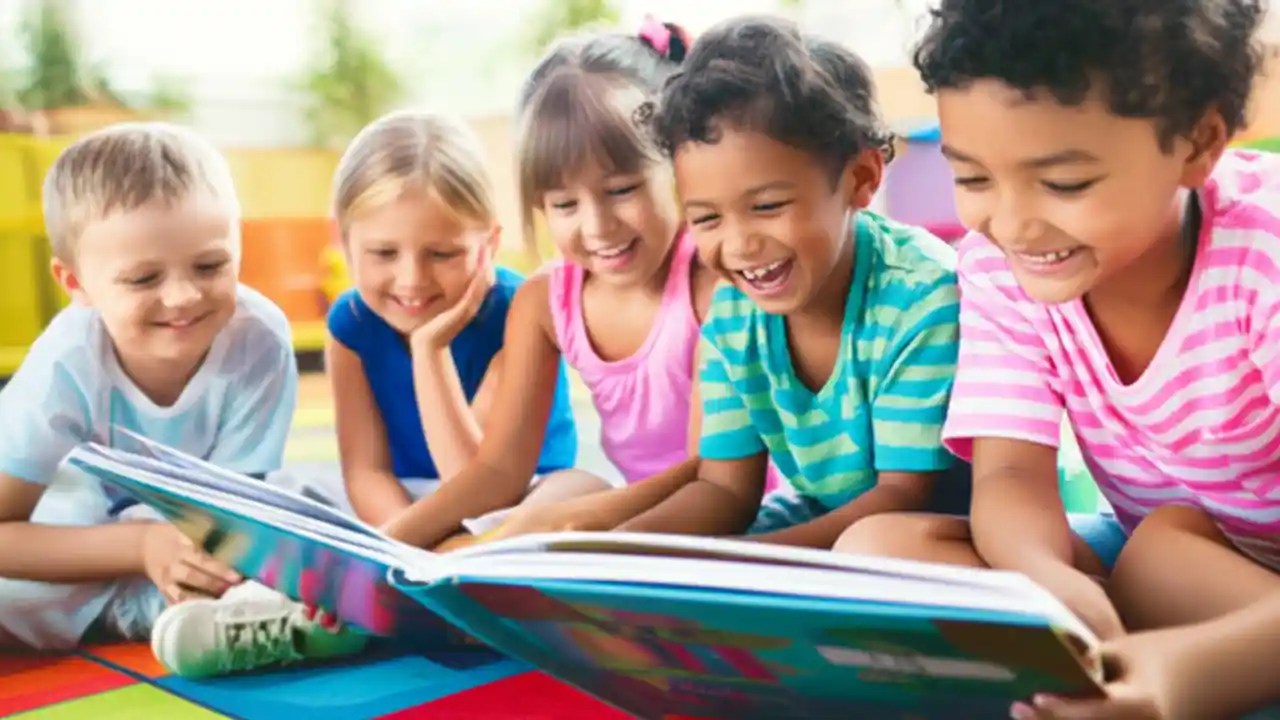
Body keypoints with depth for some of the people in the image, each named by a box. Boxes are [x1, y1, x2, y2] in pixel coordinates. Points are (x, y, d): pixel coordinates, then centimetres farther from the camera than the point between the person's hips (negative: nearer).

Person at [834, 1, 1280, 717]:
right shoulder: (997, 268, -12)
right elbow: (1011, 479, -20)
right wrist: (1058, 592, -43)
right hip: (1152, 566, 5)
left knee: (1172, 537, -36)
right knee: (877, 549, -19)